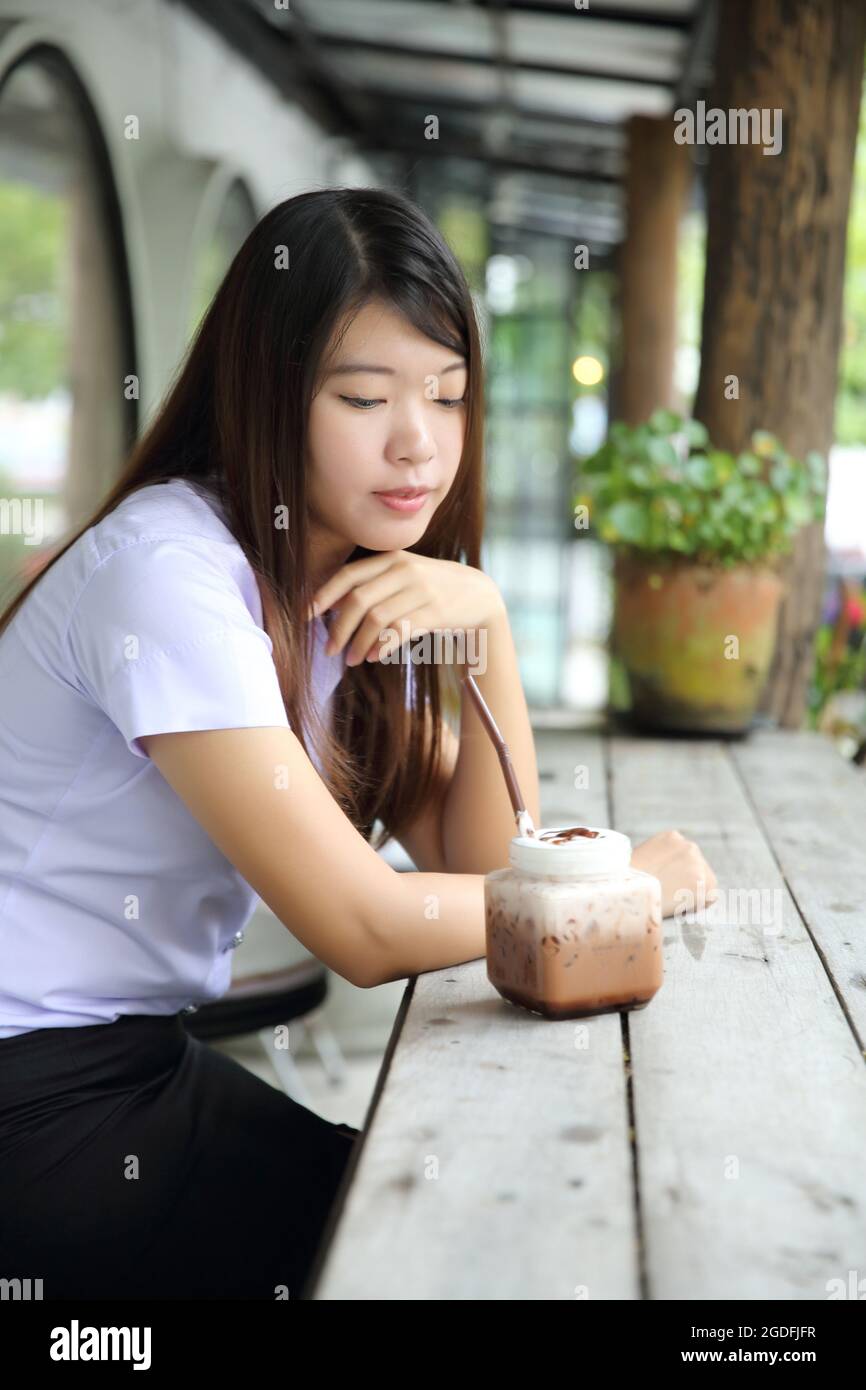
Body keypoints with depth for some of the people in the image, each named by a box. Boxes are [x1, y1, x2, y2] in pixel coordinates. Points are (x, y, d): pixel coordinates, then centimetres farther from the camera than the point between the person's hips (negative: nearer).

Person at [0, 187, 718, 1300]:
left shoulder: (358, 586, 4)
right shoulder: (169, 570, -23)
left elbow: (482, 868, -2)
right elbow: (366, 931, -25)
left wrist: (487, 621, -15)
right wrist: (629, 878, -11)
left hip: (143, 1052, 7)